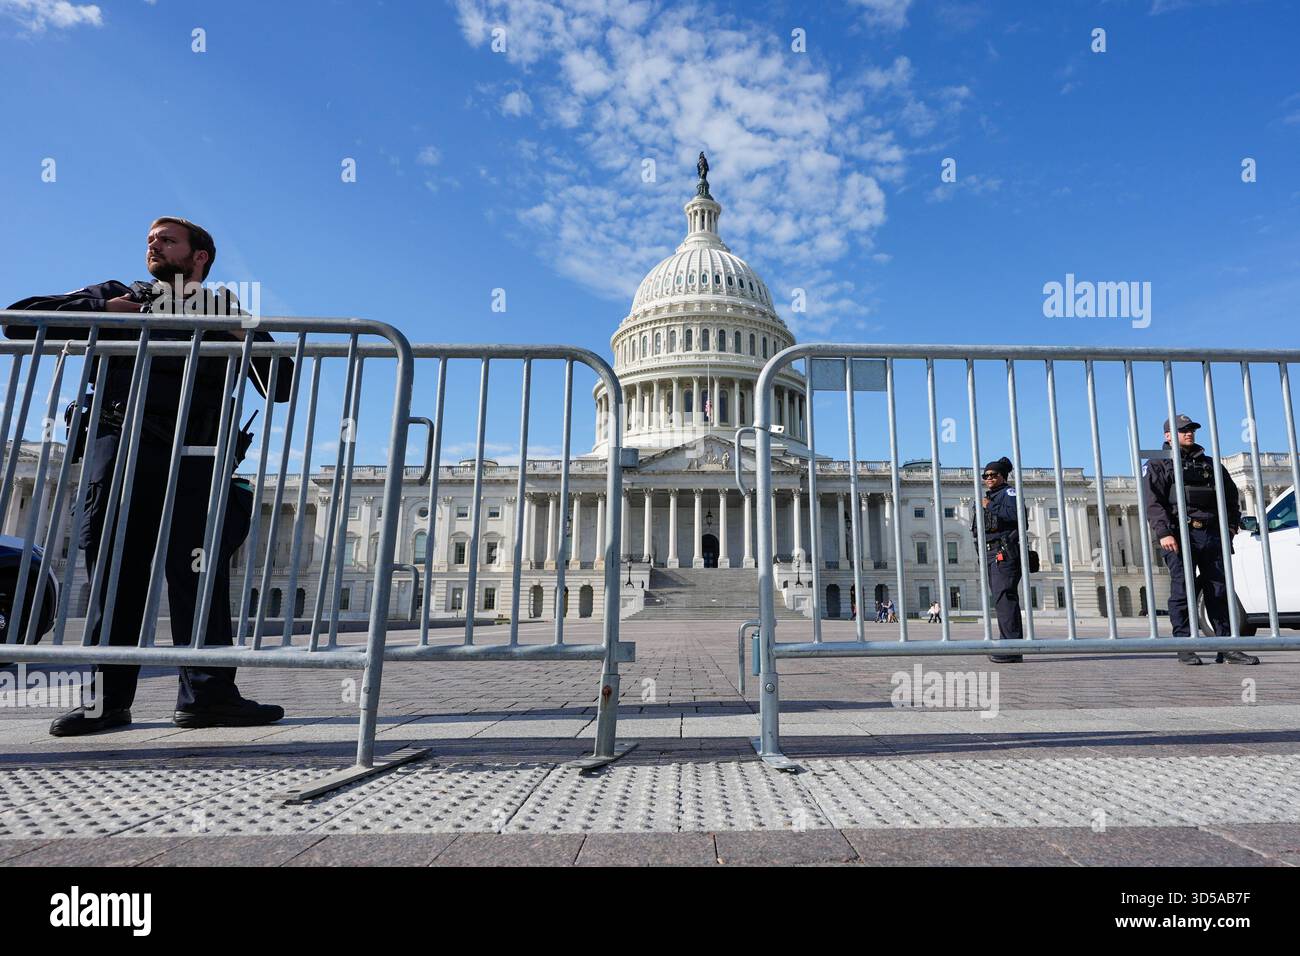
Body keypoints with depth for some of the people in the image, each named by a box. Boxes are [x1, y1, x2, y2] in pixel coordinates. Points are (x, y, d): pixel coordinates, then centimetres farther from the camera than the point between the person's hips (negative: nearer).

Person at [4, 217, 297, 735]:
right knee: (113, 566, 0)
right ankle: (109, 696, 5)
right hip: (120, 440, 2)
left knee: (198, 566, -11)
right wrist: (100, 311, 5)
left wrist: (250, 333, -6)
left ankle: (206, 691, -12)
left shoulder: (223, 314, 18)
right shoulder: (114, 297, 24)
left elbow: (279, 386, 9)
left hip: (191, 453, -2)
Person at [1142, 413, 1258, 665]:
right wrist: (1164, 533, -18)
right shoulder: (1158, 465, 5)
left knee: (1219, 591, 4)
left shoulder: (1210, 464, 21)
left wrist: (1231, 526, 9)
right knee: (1182, 592, -4)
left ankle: (1227, 647, 8)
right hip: (1180, 535, -5)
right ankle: (1185, 648, 0)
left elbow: (1231, 495, 22)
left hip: (1212, 535, 5)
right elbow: (1153, 503, -7)